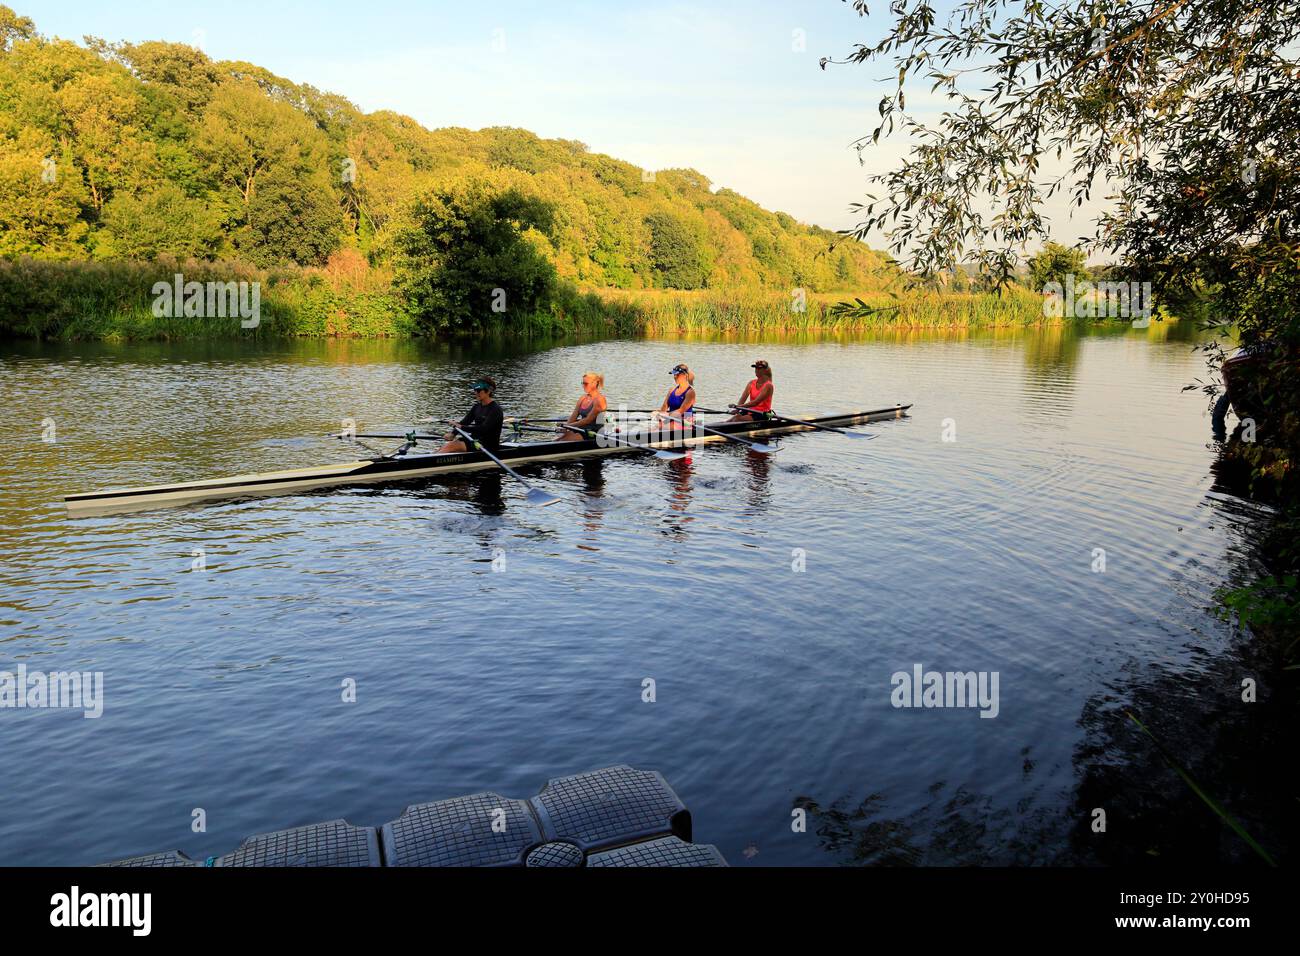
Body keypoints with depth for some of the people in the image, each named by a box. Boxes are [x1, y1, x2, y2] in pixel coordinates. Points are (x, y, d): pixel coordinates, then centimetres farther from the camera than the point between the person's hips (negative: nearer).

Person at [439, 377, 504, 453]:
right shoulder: (477, 406, 11)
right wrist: (453, 434, -16)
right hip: (474, 440, 8)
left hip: (488, 446, -8)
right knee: (445, 447, -14)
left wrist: (462, 427, -30)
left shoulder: (495, 410, -13)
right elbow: (464, 422, 2)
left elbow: (483, 429, -25)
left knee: (451, 446, -24)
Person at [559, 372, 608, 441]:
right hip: (580, 430, 7)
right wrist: (566, 428, -12)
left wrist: (570, 425, -15)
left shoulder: (599, 399, -10)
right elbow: (574, 416, 7)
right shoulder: (583, 398, 14)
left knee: (561, 441, -24)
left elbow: (588, 420, -15)